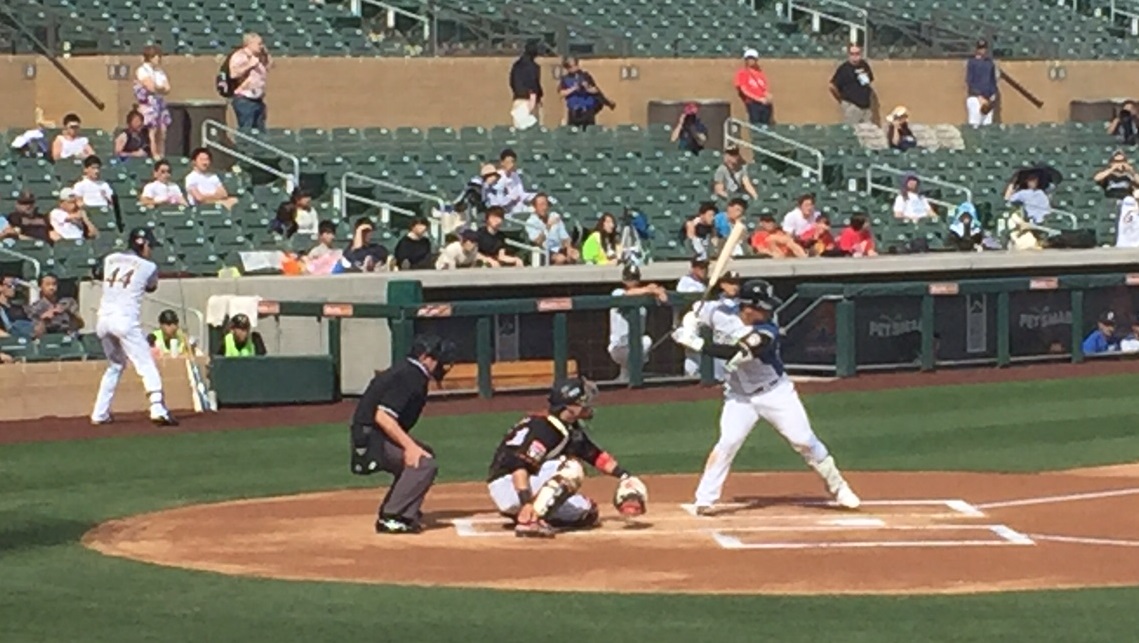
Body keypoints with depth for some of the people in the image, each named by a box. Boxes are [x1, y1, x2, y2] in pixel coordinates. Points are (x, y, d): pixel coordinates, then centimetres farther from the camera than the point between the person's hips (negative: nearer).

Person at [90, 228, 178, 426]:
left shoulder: (110, 259, 14)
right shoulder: (148, 267, 0)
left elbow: (98, 274, 34)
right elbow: (151, 287, 19)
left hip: (103, 320, 6)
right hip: (125, 320, -6)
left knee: (115, 365, 23)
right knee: (146, 365, -6)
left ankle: (100, 414, 21)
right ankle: (157, 408, -23)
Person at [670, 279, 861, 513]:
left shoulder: (767, 333, -26)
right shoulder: (722, 316, -13)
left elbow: (737, 353, -37)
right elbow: (695, 313, 4)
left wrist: (698, 345, -39)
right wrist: (688, 329, -18)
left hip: (776, 393, -2)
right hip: (740, 396, 2)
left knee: (804, 440, -2)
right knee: (728, 442, -15)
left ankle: (837, 487, 15)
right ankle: (704, 500, -8)